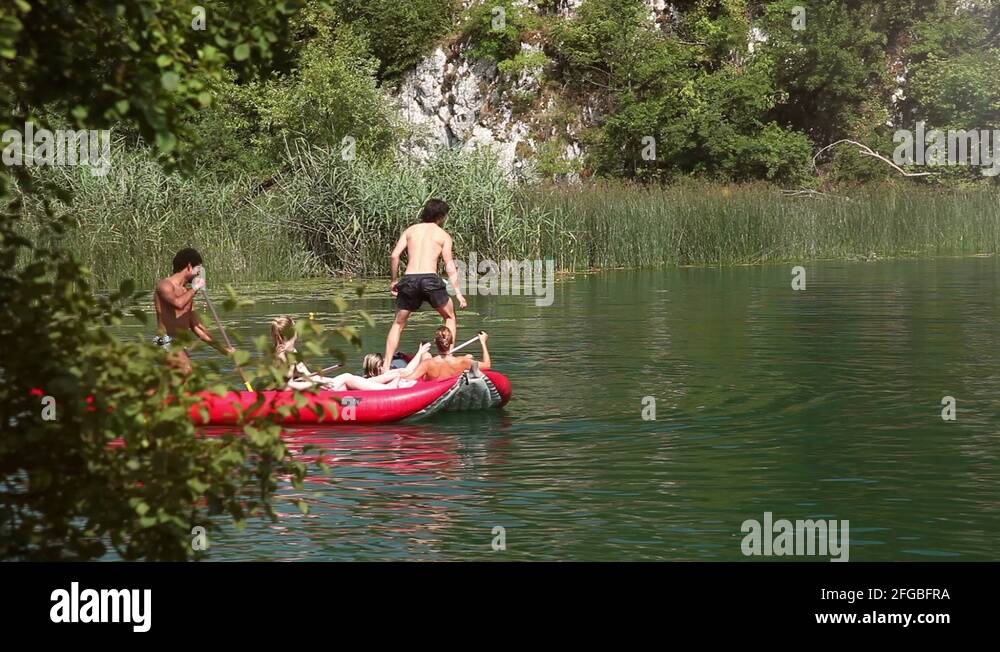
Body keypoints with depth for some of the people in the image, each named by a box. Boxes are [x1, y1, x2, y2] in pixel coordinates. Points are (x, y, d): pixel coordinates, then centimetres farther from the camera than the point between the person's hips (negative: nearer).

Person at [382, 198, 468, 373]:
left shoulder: (410, 230, 16)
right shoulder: (443, 235, 9)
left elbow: (394, 256, 5)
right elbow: (450, 266, 1)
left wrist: (394, 280, 16)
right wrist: (458, 292, 1)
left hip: (408, 280, 3)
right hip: (430, 279, -3)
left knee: (398, 323, 17)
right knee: (450, 316, 20)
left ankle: (386, 365, 7)